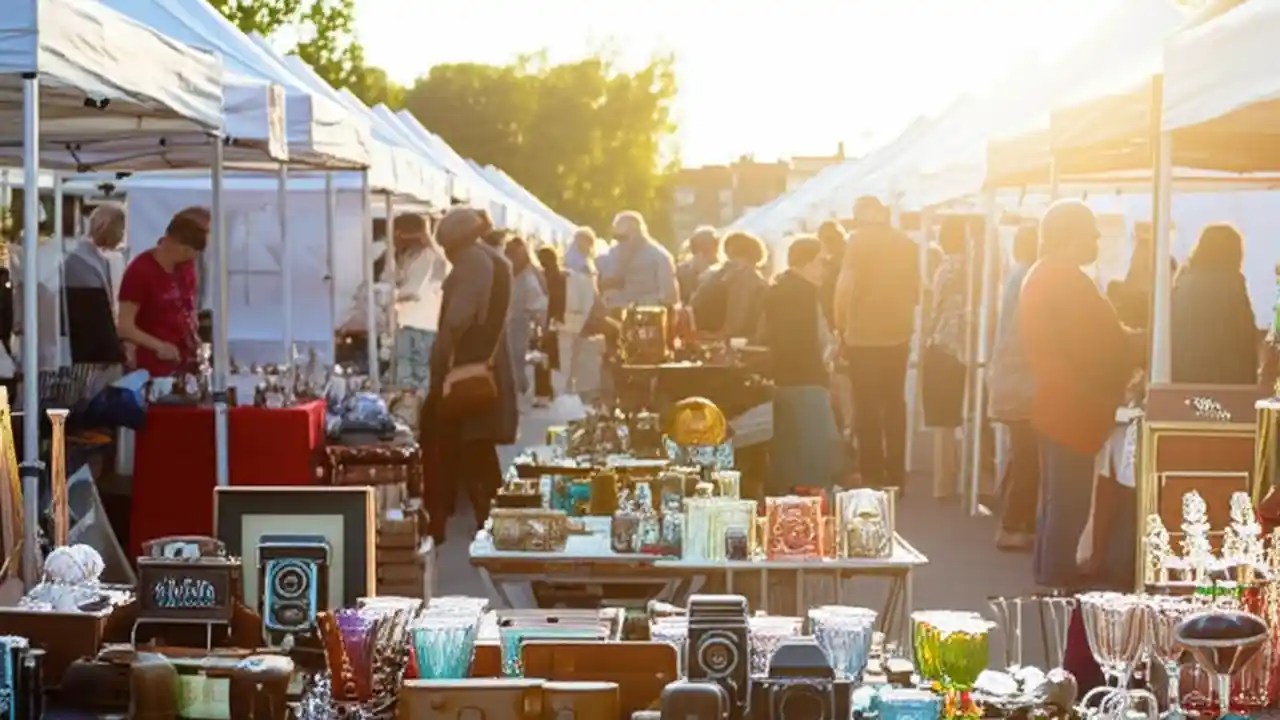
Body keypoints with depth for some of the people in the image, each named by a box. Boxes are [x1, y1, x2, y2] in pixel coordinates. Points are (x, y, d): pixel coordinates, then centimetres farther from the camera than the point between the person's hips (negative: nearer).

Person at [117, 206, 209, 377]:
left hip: (187, 365, 6)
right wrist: (159, 346, -24)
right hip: (154, 369, -6)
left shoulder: (187, 266, 7)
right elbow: (124, 327, -15)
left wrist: (194, 338, 3)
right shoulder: (139, 271, -13)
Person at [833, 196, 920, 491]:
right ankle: (895, 476, 17)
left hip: (863, 337, -5)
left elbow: (845, 288, -14)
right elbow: (915, 289, 11)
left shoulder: (860, 241, -9)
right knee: (894, 404, 14)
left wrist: (841, 324, -3)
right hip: (898, 336, 5)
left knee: (867, 408, 1)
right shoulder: (907, 244, 4)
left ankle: (872, 478, 1)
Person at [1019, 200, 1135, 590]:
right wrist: (1131, 357, -4)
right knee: (1069, 503, -5)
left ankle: (1049, 575, 24)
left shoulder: (1041, 275, 15)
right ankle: (1058, 581, -1)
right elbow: (1094, 347, -19)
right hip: (1073, 405, -11)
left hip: (1052, 401, 11)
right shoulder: (1068, 279, -17)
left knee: (1056, 499, 17)